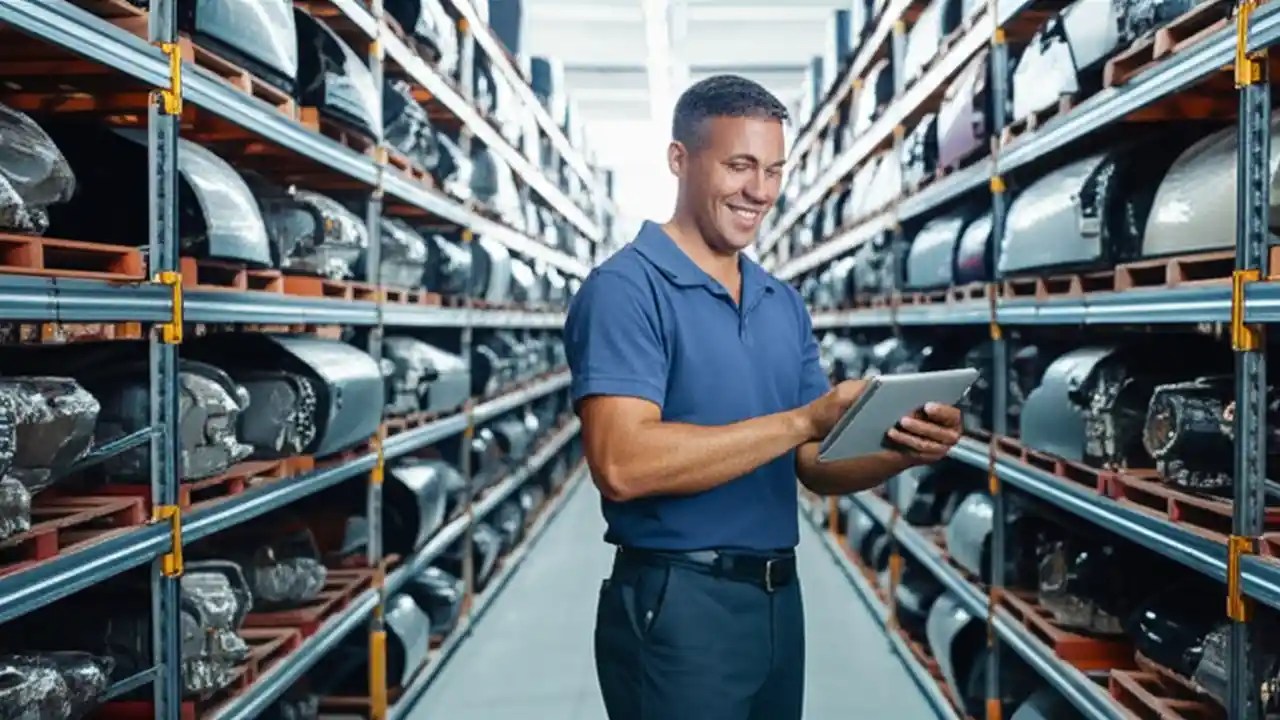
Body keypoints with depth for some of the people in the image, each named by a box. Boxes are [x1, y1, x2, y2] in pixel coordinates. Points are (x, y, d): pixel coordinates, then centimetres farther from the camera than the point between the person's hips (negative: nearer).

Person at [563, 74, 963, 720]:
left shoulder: (785, 304, 11)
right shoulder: (626, 287, -12)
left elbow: (816, 466, 11)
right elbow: (622, 464, -24)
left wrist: (905, 452, -10)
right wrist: (804, 420, -23)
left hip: (780, 598, 7)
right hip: (676, 605, -7)